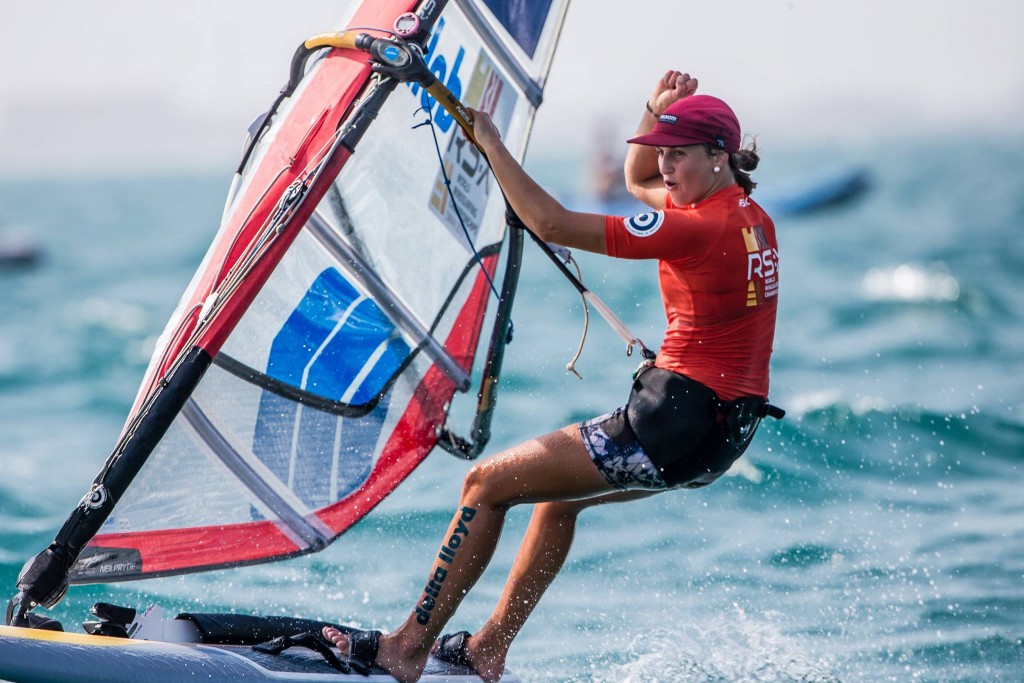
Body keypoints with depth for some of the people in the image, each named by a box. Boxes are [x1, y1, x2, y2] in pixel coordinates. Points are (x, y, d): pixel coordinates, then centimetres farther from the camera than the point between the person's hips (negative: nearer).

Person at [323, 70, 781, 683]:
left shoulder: (701, 229, -20)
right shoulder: (749, 217, 9)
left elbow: (554, 224, -20)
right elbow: (637, 178, 27)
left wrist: (491, 143, -13)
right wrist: (657, 114, 8)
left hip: (677, 422, -10)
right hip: (725, 429, 10)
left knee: (488, 482, -1)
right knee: (559, 491, 29)